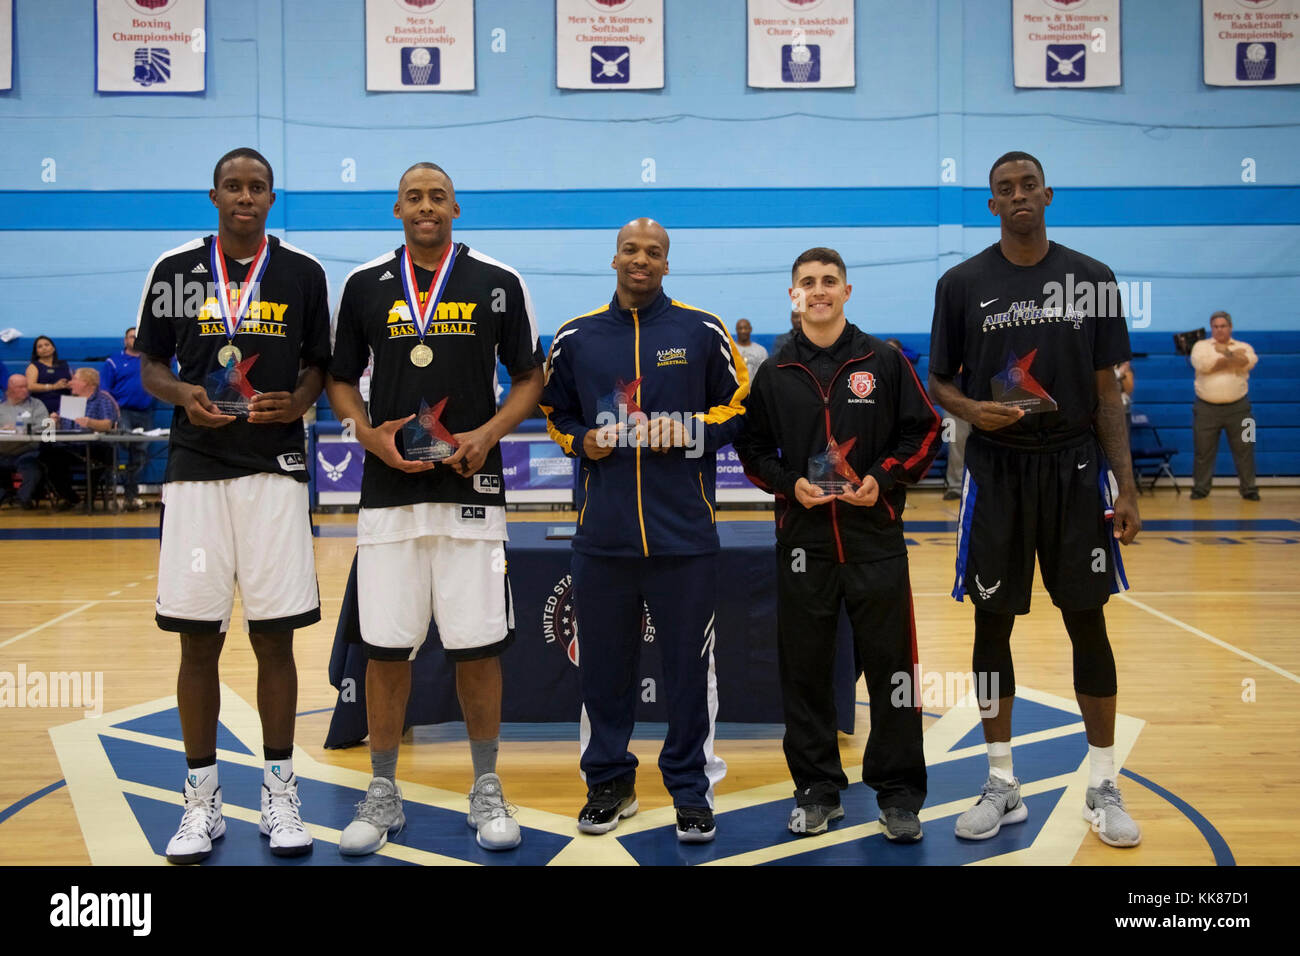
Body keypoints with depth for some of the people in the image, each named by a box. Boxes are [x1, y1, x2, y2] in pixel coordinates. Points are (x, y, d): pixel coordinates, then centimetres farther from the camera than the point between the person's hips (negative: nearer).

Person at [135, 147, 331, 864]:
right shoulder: (174, 269, 7)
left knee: (274, 638, 3)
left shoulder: (302, 273, 6)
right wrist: (183, 395, -9)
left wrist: (299, 400, -8)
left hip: (275, 468, 0)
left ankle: (280, 792, 16)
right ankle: (202, 801, 15)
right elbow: (150, 366, 12)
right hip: (195, 469, 1)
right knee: (197, 641, 3)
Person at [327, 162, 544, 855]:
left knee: (479, 646, 3)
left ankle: (487, 791, 19)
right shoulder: (365, 285, 8)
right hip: (388, 492, 1)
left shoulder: (498, 283, 4)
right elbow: (340, 380, 13)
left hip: (471, 488, -1)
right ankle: (383, 795, 19)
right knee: (385, 647, 4)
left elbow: (530, 377, 7)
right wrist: (369, 433, -6)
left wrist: (489, 433, -10)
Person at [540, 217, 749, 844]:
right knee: (603, 664, 9)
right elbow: (554, 413, 19)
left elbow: (739, 406, 9)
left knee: (689, 666, 3)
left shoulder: (703, 332, 4)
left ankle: (691, 791, 17)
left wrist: (690, 433, -8)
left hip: (684, 534, -2)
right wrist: (580, 441, -2)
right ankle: (607, 784, 25)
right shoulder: (575, 337, 9)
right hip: (601, 534, 2)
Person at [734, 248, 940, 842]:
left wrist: (883, 478, -9)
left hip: (875, 536, -1)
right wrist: (789, 483, -6)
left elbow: (923, 431, 5)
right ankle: (817, 790, 19)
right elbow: (754, 448, 12)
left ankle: (899, 794, 13)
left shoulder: (885, 362, 4)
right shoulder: (774, 373, 8)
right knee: (805, 669, 6)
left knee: (891, 666, 1)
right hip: (802, 537, 2)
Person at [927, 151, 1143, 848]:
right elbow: (939, 381, 7)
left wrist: (1126, 486, -2)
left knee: (1088, 624, 4)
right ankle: (1001, 784, 18)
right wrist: (973, 409, -15)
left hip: (1076, 470, 1)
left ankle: (1103, 788, 17)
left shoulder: (1092, 279, 4)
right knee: (992, 625, 4)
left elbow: (1106, 392, 4)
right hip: (996, 471, 0)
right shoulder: (961, 283, 2)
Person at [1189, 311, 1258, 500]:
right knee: (1203, 451, 3)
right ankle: (1200, 488, 13)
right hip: (1207, 408, 0)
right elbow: (1202, 364, -14)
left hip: (1237, 408, 1)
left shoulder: (1243, 347, 9)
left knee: (1244, 449, 2)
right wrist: (1234, 358, -8)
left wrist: (1226, 353, -17)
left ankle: (1249, 488, 9)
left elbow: (1249, 361, -13)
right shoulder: (1201, 346, 7)